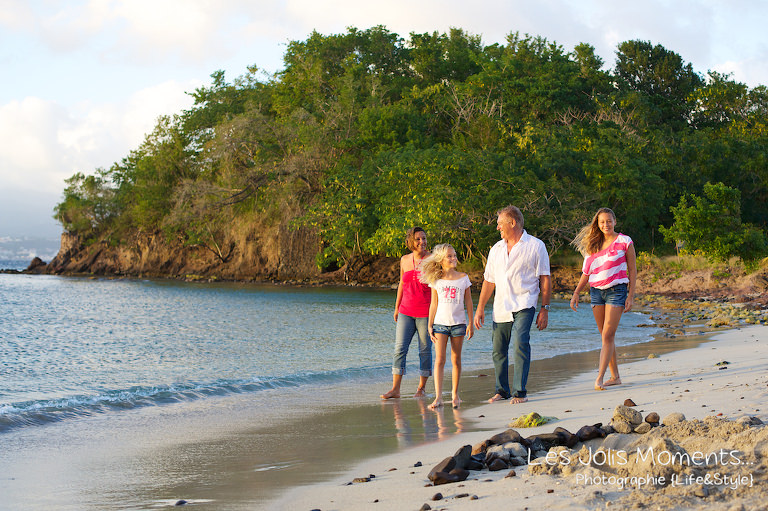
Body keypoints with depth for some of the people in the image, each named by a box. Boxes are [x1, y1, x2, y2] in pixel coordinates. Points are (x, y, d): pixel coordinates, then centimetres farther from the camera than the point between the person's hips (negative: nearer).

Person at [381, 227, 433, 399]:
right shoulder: (405, 260, 9)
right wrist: (396, 307, 19)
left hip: (426, 312, -4)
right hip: (406, 312, 4)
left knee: (425, 350, 2)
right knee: (400, 348, -2)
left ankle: (421, 388, 13)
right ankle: (395, 389, -1)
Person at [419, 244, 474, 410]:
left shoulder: (463, 278, 3)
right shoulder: (436, 280, 3)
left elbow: (468, 302, 6)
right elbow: (434, 304, 7)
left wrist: (470, 323, 2)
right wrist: (430, 325, 5)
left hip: (458, 323, 1)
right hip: (440, 323, -1)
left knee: (456, 360, 6)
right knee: (439, 360, -8)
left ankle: (455, 394, 18)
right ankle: (438, 397, -13)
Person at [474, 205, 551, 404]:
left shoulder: (535, 246, 1)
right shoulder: (496, 249, 14)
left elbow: (545, 280, 1)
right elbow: (489, 281, 16)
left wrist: (545, 309, -4)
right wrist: (480, 308, 11)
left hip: (524, 305, -5)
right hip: (500, 308, 5)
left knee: (520, 343, -21)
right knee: (498, 350, 6)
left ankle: (520, 392, -16)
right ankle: (502, 391, 21)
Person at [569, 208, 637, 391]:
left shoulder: (624, 242, 1)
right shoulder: (593, 245, 12)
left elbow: (632, 270, 2)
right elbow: (586, 273, 15)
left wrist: (631, 296, -5)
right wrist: (576, 293, 4)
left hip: (616, 291, -5)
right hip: (596, 291, 5)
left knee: (608, 336, -12)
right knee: (606, 336, 7)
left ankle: (599, 378, -17)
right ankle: (615, 376, 15)